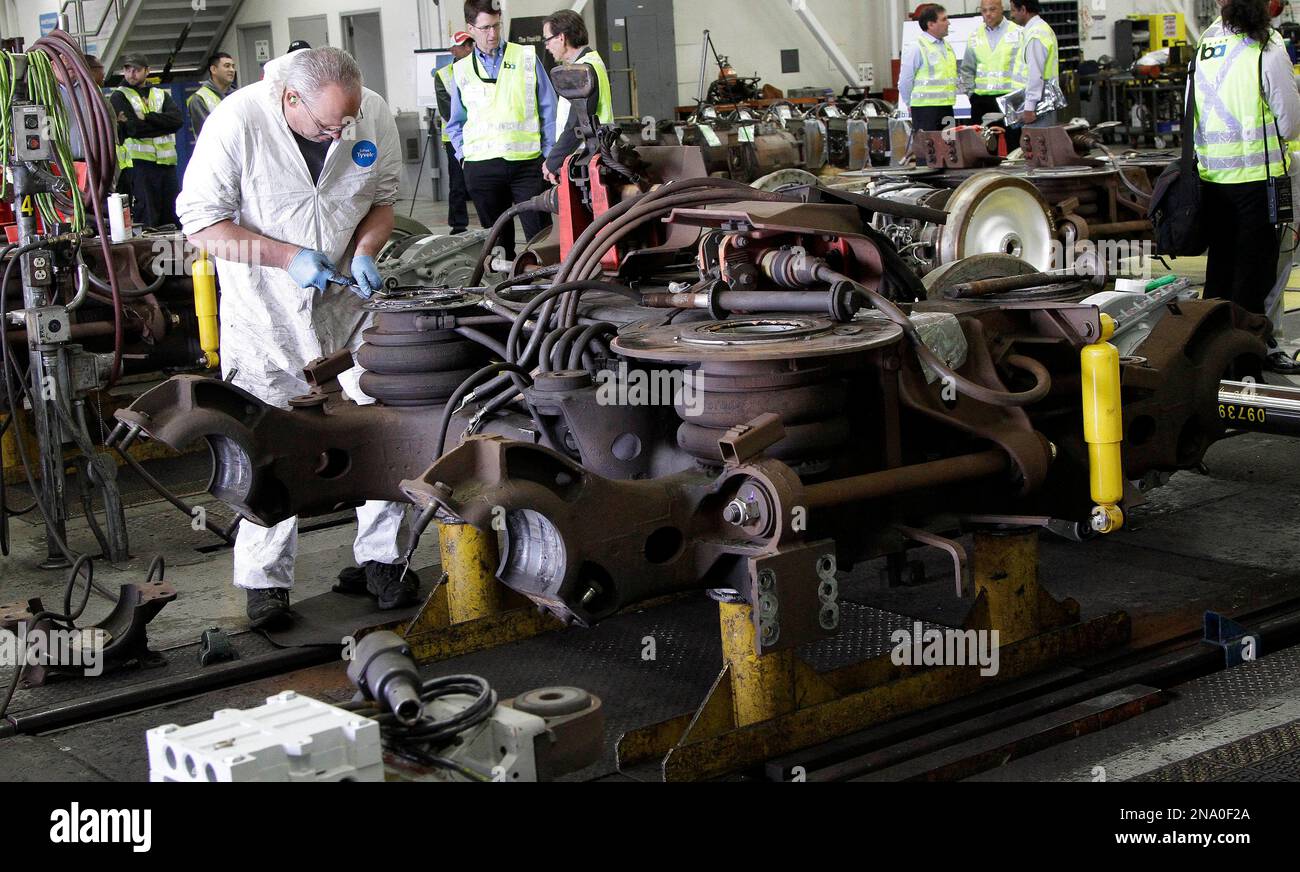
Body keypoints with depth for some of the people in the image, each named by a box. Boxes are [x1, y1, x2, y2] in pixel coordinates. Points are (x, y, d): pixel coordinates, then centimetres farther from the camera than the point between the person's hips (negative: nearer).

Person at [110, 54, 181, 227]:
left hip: (167, 163, 4)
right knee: (146, 223, -7)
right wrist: (163, 124, -5)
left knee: (170, 222, 6)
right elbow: (134, 129, -10)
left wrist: (146, 117, -8)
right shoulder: (120, 96, 6)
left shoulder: (162, 95, 17)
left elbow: (177, 120, -2)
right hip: (140, 164, -4)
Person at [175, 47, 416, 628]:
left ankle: (380, 557, 16)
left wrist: (364, 252, -12)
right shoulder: (238, 121, -20)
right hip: (264, 307, -3)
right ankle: (265, 580, 12)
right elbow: (201, 223, -15)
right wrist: (288, 257, -22)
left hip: (346, 298, 3)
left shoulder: (375, 117, -9)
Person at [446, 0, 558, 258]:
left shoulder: (527, 57, 5)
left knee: (540, 236, -6)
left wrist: (549, 155, 0)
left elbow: (549, 110, 6)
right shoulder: (461, 70, 12)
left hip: (527, 161, -2)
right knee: (497, 240, 7)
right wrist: (463, 156, 7)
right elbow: (456, 122, 21)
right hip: (481, 166, 2)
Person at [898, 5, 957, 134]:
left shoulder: (947, 46, 16)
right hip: (926, 108, -8)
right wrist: (911, 104, 0)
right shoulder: (917, 48, -10)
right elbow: (905, 81, -8)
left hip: (946, 107, 8)